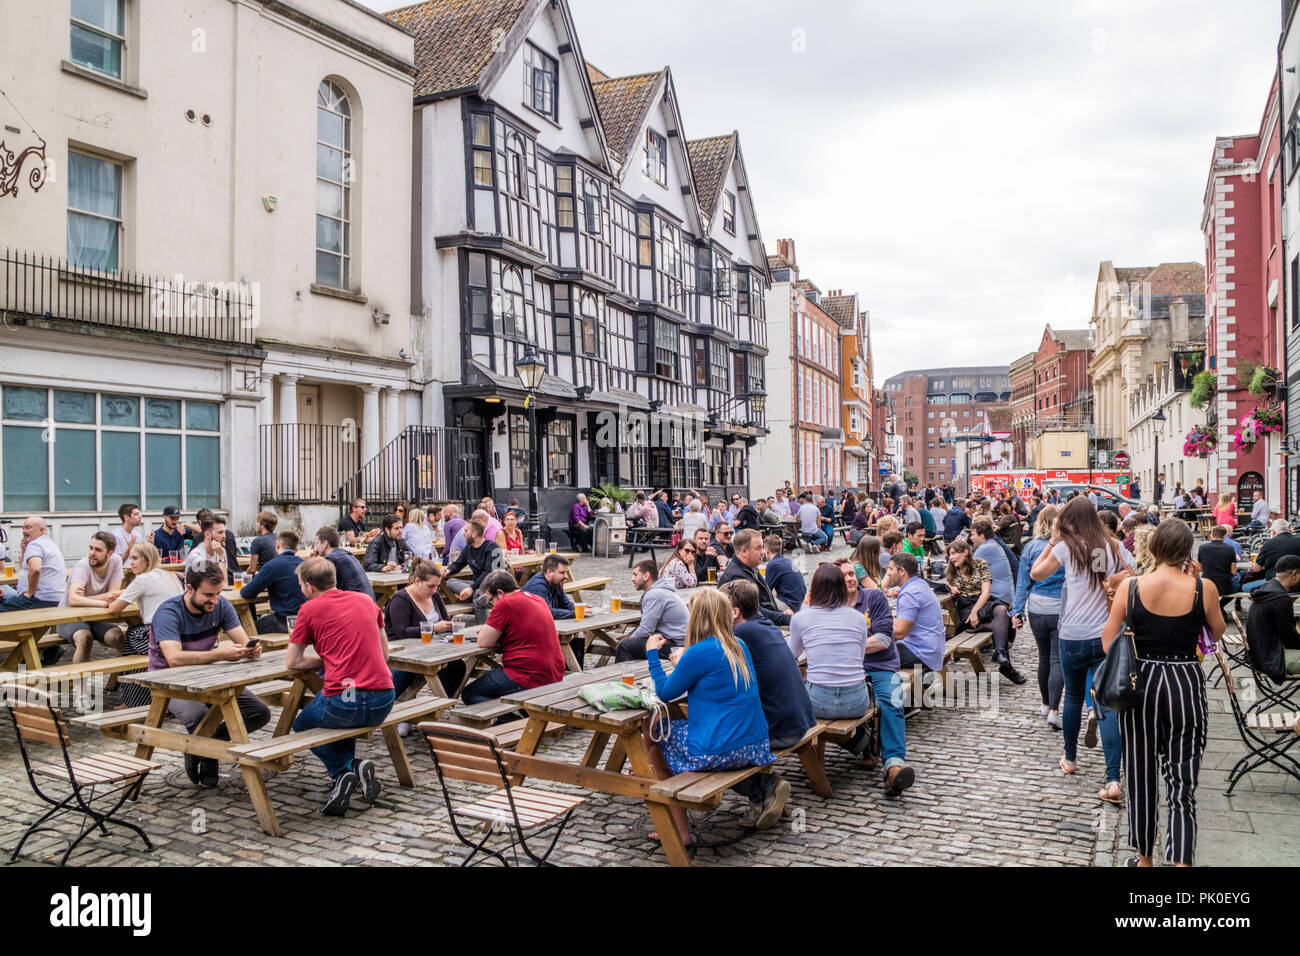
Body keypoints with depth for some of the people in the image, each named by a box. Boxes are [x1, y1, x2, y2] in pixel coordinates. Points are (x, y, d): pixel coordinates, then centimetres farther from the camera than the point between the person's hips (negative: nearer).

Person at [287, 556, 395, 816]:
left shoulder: (310, 609, 0)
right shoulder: (365, 600, 14)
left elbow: (292, 663, 9)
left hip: (344, 703, -5)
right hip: (383, 704, 5)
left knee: (302, 726, 26)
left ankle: (345, 770, 6)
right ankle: (354, 769, 21)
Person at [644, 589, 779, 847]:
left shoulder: (699, 653, -15)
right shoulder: (739, 647, 7)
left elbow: (665, 692, -3)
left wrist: (652, 653, 8)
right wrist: (684, 665, 25)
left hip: (718, 752, -7)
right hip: (756, 747, 7)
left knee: (651, 732, 13)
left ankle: (679, 830, 14)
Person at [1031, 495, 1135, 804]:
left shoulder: (1066, 547, -6)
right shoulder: (1113, 547, 2)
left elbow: (1035, 574, 5)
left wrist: (1053, 540, 6)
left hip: (1073, 636, -2)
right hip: (1106, 636, 2)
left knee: (1073, 698, 17)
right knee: (1107, 705, 0)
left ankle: (1070, 759, 35)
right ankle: (1113, 780, -8)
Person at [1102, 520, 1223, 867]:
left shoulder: (1130, 588, -7)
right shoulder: (1203, 588, -9)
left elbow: (1108, 643, -4)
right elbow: (1217, 633, 10)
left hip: (1140, 684, 1)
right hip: (1185, 685, -1)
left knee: (1141, 778, 15)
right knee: (1182, 784, 5)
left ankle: (1144, 858, 29)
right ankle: (1180, 860, -6)